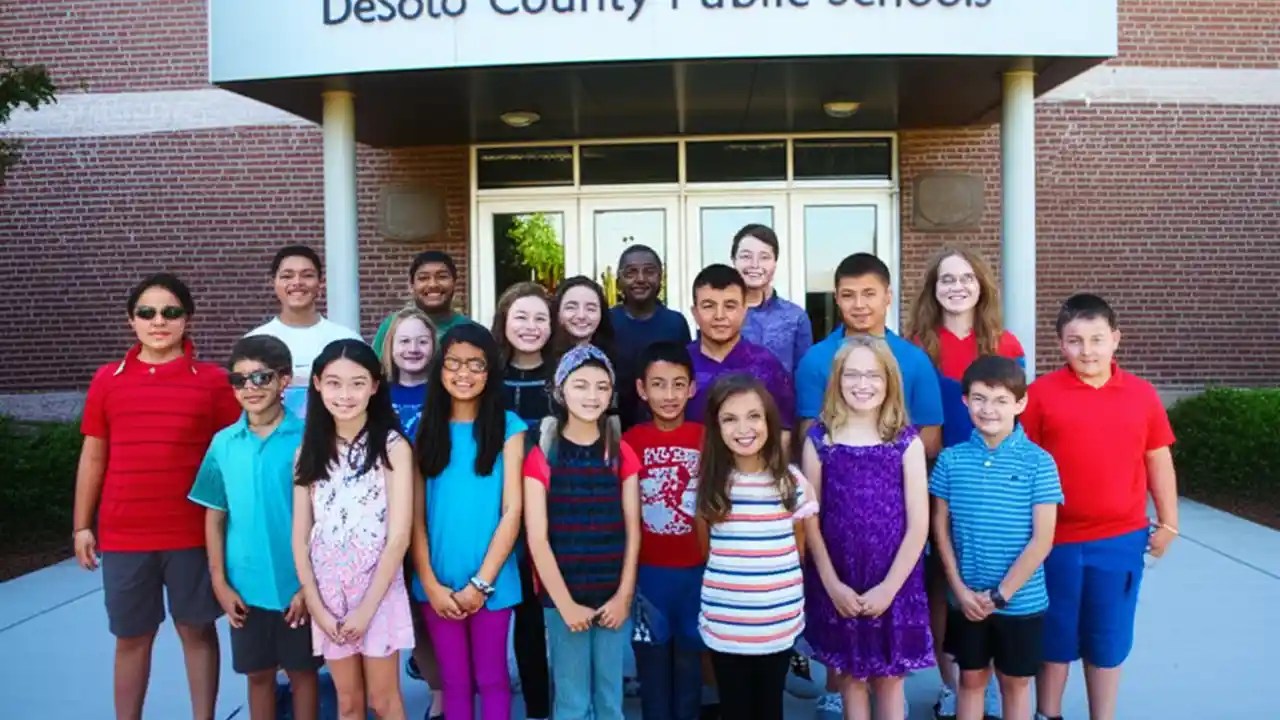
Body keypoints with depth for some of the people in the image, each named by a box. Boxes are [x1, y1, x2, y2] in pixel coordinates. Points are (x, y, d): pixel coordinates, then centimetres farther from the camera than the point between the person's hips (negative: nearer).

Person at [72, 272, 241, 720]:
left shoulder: (213, 380, -3)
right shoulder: (107, 379, 4)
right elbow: (93, 456, 9)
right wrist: (82, 526, 8)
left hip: (192, 532, -2)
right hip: (123, 535, 2)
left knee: (196, 630, 11)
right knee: (132, 636, 14)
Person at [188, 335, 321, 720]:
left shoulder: (306, 438, -10)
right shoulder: (223, 443, 0)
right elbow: (215, 517, 6)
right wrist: (219, 582, 1)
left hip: (298, 584, -3)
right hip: (246, 586, 3)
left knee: (302, 671, 12)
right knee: (258, 674, 15)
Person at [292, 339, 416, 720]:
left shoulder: (392, 446, -9)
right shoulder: (310, 450, 3)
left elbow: (399, 536, -12)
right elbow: (301, 535, 3)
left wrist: (367, 606, -12)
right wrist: (315, 605, -4)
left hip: (378, 589, -3)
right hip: (327, 591, 3)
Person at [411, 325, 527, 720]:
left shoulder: (508, 426, -5)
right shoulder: (426, 429, 3)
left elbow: (512, 510, -8)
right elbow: (415, 515, 2)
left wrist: (481, 582, -11)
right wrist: (430, 583, -7)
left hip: (491, 580, -2)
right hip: (437, 581, 2)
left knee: (492, 678, 12)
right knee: (454, 680, 14)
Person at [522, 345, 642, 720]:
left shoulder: (623, 454, 4)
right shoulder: (541, 456, -5)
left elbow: (632, 531, 2)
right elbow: (537, 538, -8)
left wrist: (624, 595, -4)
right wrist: (565, 603, -11)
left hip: (613, 597, 2)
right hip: (563, 598, -2)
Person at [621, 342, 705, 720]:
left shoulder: (706, 439, -3)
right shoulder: (629, 441, -5)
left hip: (696, 570, 1)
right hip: (648, 571, -1)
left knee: (690, 660, 15)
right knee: (652, 662, 12)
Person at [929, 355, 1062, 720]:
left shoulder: (1038, 462, -10)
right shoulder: (951, 459, -4)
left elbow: (1042, 539, -11)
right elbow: (940, 528, 1)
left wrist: (1001, 594, -12)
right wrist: (959, 588, -6)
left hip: (1022, 601, -1)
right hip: (966, 599, 2)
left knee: (1015, 683, 15)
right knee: (971, 679, 16)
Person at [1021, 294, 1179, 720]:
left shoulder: (1142, 394, 0)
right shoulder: (1041, 393, -7)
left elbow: (1158, 460, 8)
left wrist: (1168, 523, 10)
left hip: (1121, 539, 2)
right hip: (1057, 538, -1)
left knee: (1108, 638, 14)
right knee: (1055, 636, 13)